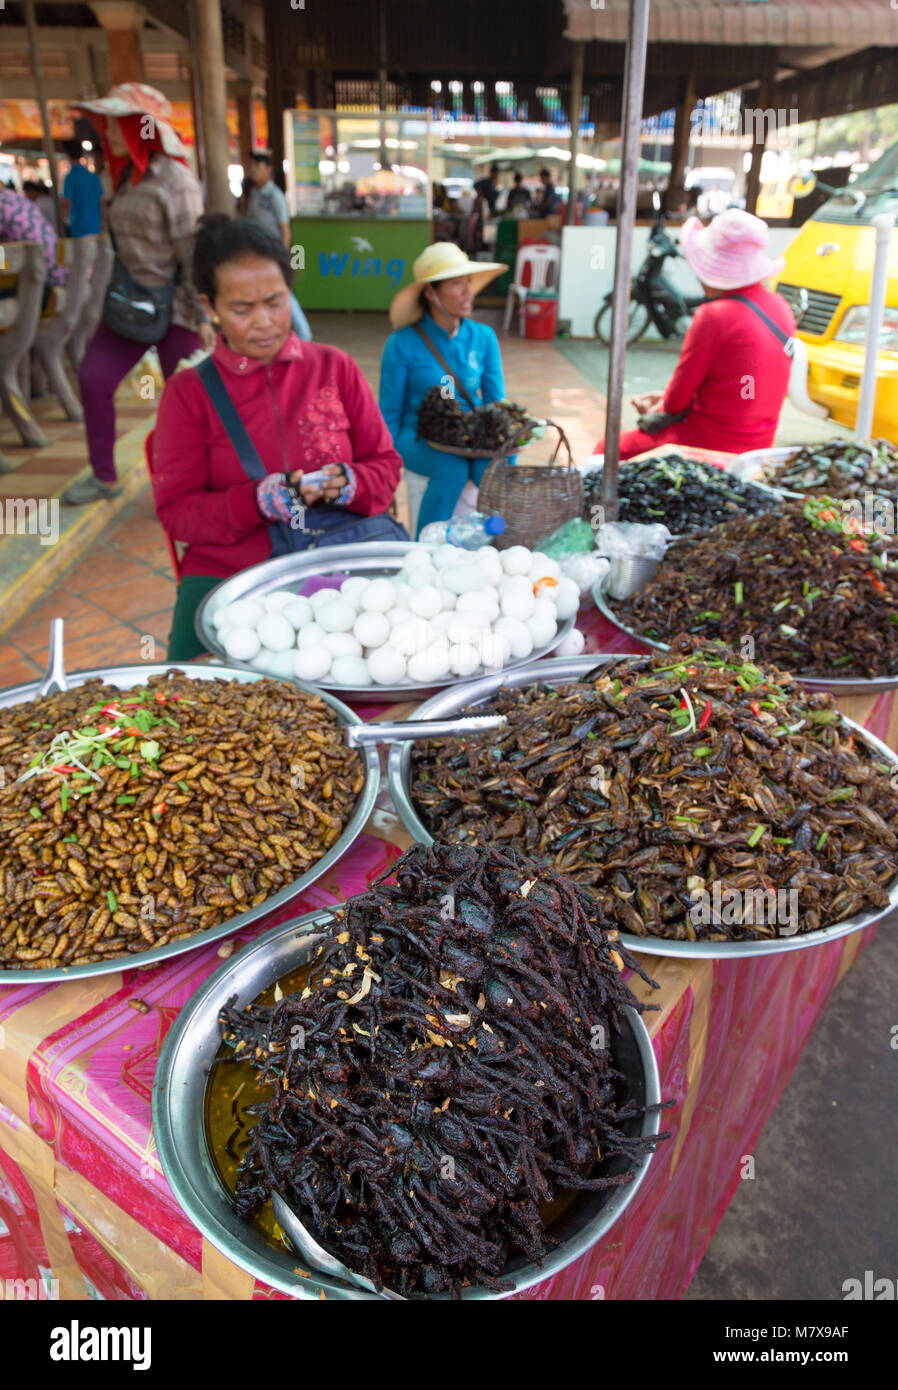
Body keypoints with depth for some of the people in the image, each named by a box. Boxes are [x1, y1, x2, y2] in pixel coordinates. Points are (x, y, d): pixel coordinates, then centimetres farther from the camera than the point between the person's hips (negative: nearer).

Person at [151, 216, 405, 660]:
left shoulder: (334, 367, 12)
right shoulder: (188, 392, 7)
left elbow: (386, 464, 14)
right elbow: (175, 510, 1)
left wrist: (348, 484, -9)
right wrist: (258, 502, -15)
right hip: (228, 573, -1)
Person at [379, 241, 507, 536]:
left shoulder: (484, 337, 7)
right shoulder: (403, 343, -4)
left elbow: (497, 402, 8)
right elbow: (389, 414, 0)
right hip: (420, 441, -2)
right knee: (453, 467, -35)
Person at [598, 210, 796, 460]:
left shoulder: (715, 316, -20)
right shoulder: (780, 307, 6)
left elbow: (678, 398, -12)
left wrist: (660, 408, 11)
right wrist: (667, 399, 16)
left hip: (711, 443, -9)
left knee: (606, 451, 4)